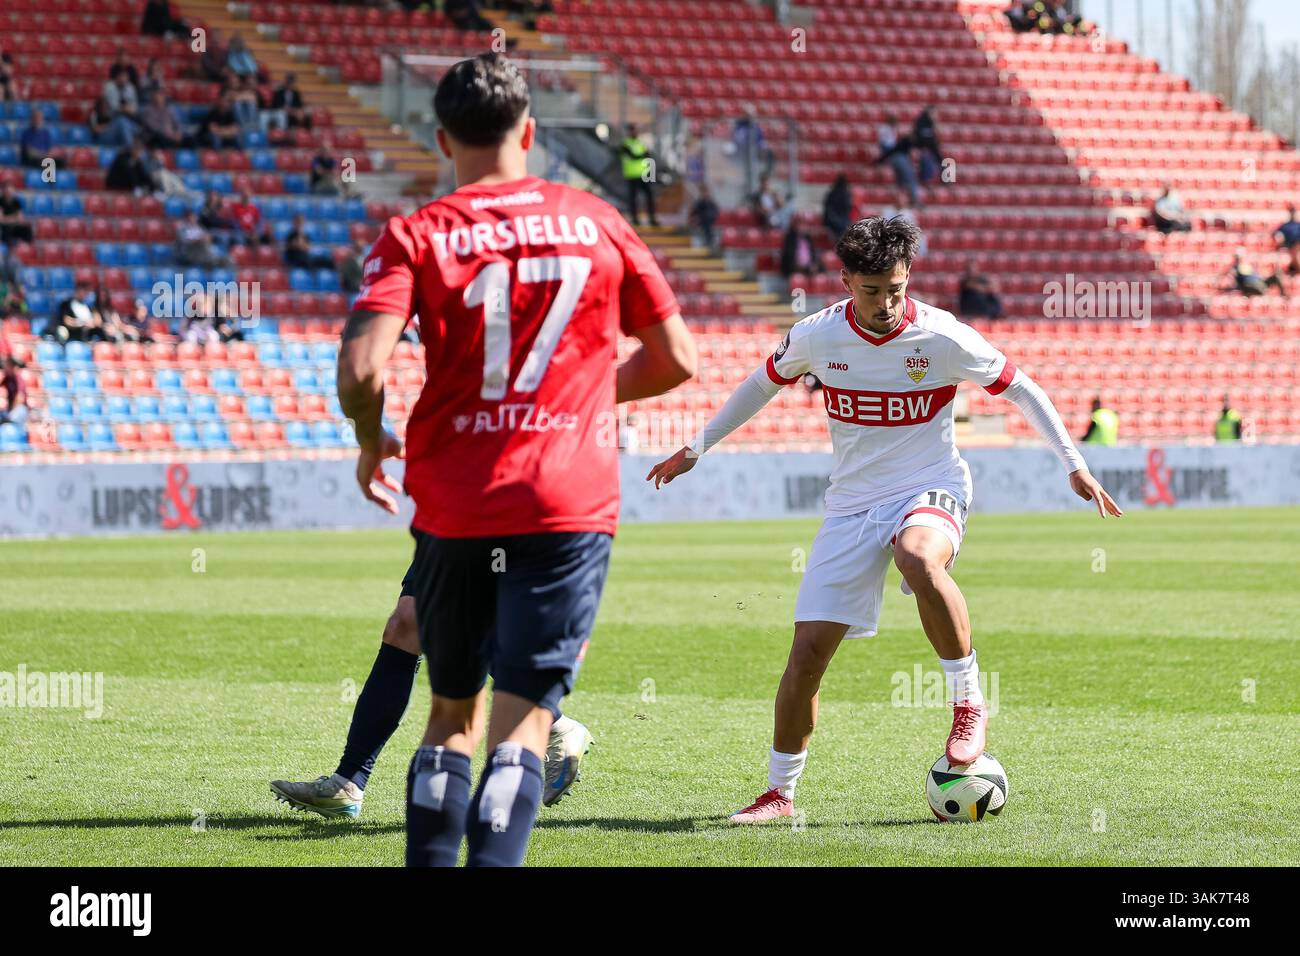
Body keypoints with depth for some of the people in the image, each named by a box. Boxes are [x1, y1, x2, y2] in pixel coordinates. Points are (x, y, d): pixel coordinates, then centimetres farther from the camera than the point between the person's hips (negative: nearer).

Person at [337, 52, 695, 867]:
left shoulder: (417, 235, -1)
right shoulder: (597, 224, 5)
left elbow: (361, 370, -14)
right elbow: (675, 358, 9)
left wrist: (371, 444, 6)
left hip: (453, 504, 1)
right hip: (570, 503, -1)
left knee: (453, 712, 17)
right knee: (523, 721, -4)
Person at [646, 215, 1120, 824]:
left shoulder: (943, 338, -12)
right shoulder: (817, 336, -5)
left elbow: (1019, 388, 1)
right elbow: (764, 383, 16)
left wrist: (1074, 465, -1)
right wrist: (698, 448, 19)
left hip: (930, 490, -3)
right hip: (852, 501, 3)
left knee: (918, 558, -40)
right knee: (807, 652, -4)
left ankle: (969, 705, -25)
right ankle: (779, 792, 12)